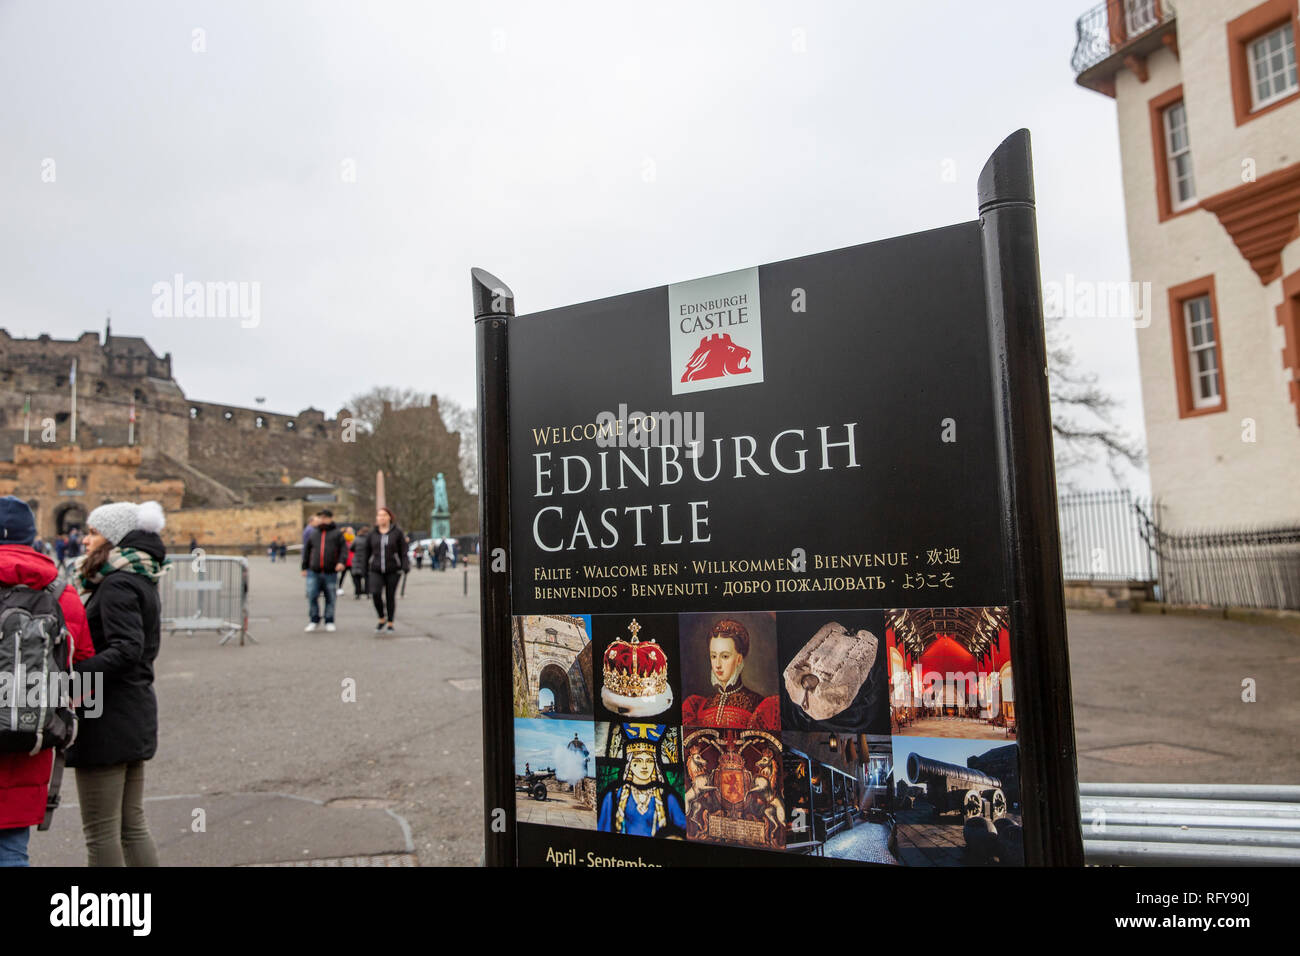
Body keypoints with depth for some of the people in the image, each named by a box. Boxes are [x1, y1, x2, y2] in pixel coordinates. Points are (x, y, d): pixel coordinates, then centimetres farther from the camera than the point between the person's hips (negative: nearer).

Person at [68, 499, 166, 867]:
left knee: (100, 833, 3)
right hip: (137, 712, 9)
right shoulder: (142, 580, 13)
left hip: (108, 718, -9)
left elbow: (126, 649, -26)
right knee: (133, 825, 17)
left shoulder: (117, 584, -15)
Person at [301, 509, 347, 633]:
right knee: (312, 596, -4)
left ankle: (329, 622, 15)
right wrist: (304, 567, 15)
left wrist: (342, 561, -17)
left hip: (330, 573, -2)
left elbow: (344, 548, -1)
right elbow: (306, 550, 18)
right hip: (314, 572, 2)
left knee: (330, 598, 4)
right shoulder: (313, 533, 14)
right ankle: (314, 620, 11)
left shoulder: (337, 533, 6)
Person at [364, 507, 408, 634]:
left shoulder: (397, 532, 0)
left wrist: (405, 567, -11)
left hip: (393, 571, -1)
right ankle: (382, 619, 3)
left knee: (391, 596, 3)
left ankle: (390, 623, 18)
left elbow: (403, 552, -1)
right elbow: (367, 551, 12)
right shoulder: (373, 533, 7)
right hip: (376, 571, 1)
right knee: (375, 593, -17)